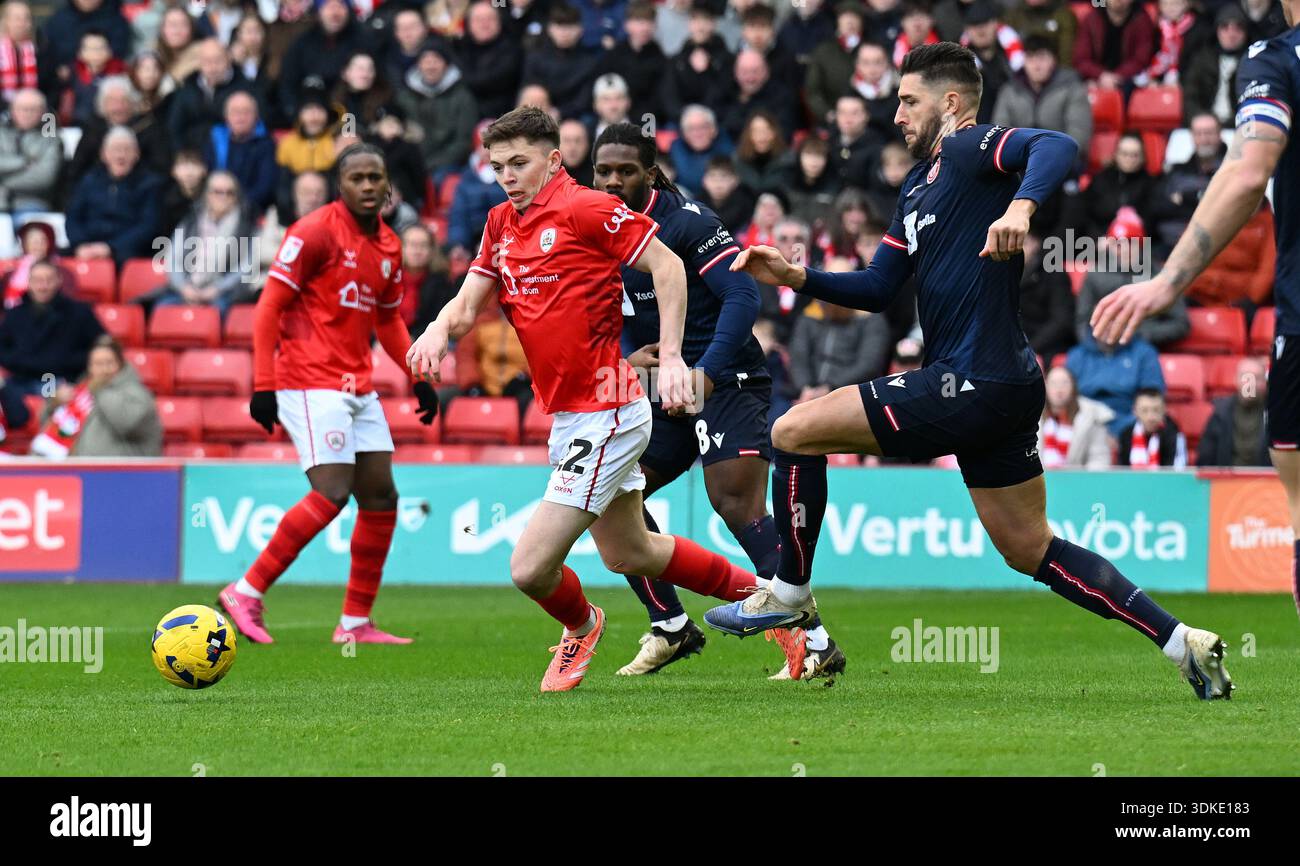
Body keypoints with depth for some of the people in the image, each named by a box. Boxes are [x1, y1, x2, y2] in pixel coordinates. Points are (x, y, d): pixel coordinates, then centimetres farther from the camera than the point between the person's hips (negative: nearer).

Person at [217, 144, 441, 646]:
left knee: (381, 498, 5)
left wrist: (418, 378, 16)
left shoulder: (388, 247, 13)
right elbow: (270, 305, -11)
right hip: (311, 384, -8)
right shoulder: (316, 232, -10)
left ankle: (356, 623, 12)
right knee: (331, 493, -19)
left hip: (358, 388, 8)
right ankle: (246, 593, -11)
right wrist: (263, 385, -17)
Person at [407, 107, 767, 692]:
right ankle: (753, 590, 40)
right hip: (568, 417, 9)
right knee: (628, 553, 23)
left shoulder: (587, 208, -14)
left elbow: (667, 267, -13)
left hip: (605, 416, -9)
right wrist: (440, 328, -14)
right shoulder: (501, 224, 10)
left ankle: (581, 626, 22)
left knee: (530, 567, -11)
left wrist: (671, 358, -19)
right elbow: (469, 303, 9)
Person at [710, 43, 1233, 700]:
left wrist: (1021, 205, -46)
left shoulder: (970, 150, -7)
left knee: (795, 431, -4)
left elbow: (1056, 147, -28)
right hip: (998, 388, 10)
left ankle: (789, 596, 7)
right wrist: (796, 277, 10)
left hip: (972, 385, -10)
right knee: (1031, 552, 12)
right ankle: (1181, 642, 9)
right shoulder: (920, 185, 22)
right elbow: (877, 290, 23)